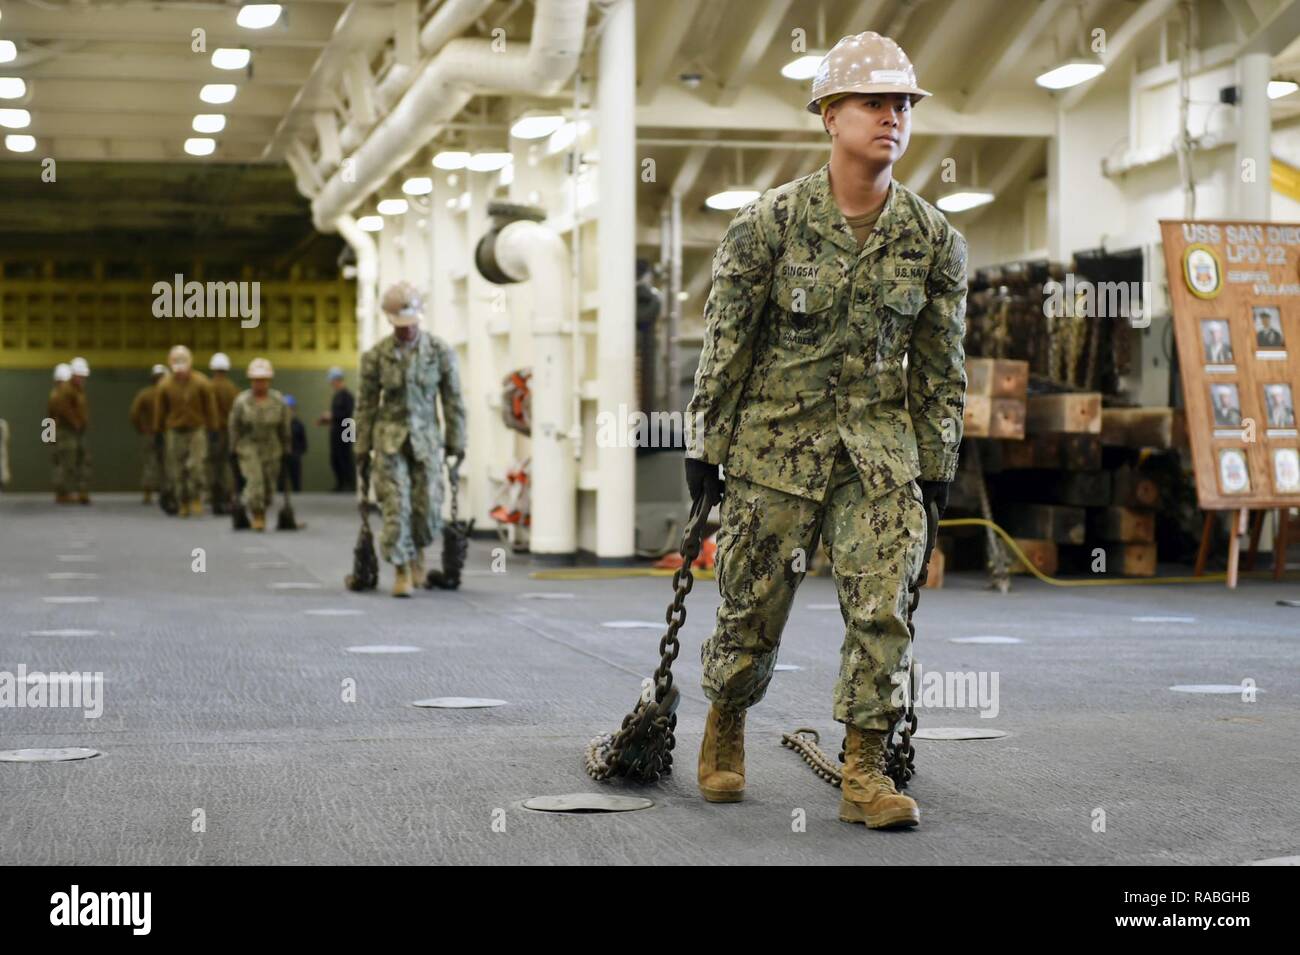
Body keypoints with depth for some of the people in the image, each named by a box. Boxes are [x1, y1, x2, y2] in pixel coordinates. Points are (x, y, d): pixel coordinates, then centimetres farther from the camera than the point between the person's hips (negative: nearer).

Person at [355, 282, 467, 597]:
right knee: (396, 507, -7)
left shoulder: (440, 352, -2)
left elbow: (453, 402, 3)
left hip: (426, 440, 1)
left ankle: (418, 549, 31)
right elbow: (366, 406, 3)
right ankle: (401, 571, 4)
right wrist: (362, 451, 3)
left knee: (428, 509, -1)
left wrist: (456, 444, 2)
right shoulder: (376, 356, -2)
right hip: (389, 438, 0)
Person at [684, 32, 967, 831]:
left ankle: (865, 772, 1)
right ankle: (726, 725, 33)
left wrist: (937, 466, 6)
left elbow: (941, 363, 7)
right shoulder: (770, 222, -8)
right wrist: (705, 444, -2)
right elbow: (727, 339, -3)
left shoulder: (934, 239, 0)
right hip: (775, 439, -2)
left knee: (883, 603, -9)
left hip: (880, 446, 2)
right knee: (754, 605, 7)